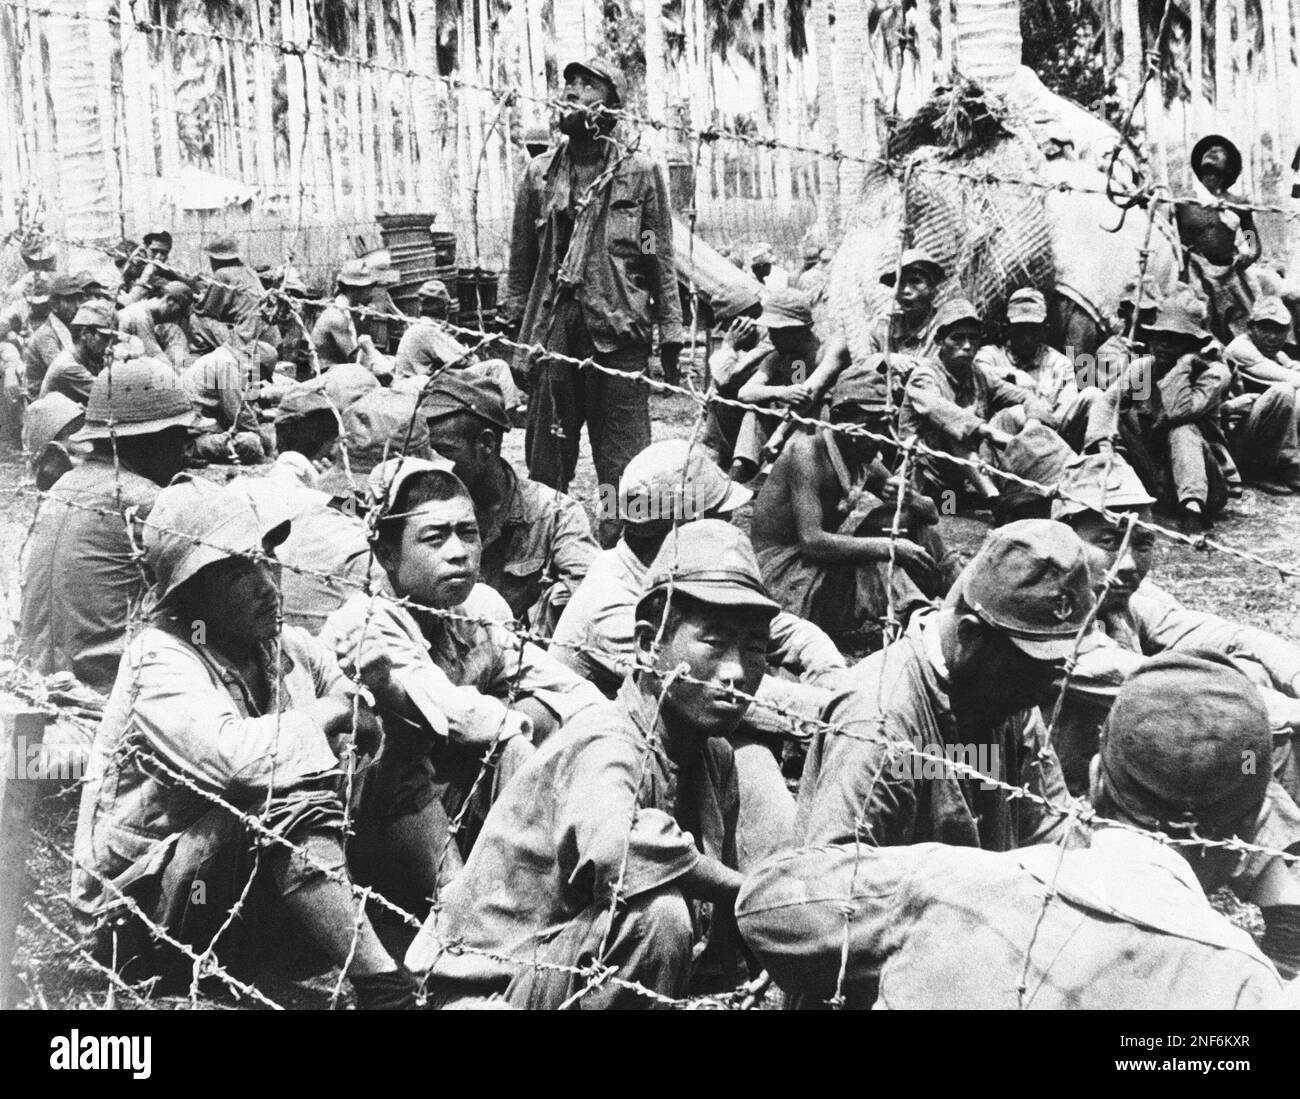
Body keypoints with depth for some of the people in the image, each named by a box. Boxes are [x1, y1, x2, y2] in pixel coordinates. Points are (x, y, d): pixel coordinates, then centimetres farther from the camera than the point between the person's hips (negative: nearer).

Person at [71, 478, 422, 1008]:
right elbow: (229, 755, -36)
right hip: (140, 911, -7)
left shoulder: (291, 650, 3)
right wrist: (328, 715, -21)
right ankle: (385, 986, -33)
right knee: (291, 788, -32)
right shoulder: (161, 660, -18)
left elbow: (375, 727, 3)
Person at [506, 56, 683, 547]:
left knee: (624, 469, -2)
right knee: (545, 464, 6)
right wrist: (513, 331, 10)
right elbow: (521, 263, 13)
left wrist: (670, 332, 1)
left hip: (618, 335, -2)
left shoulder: (640, 173, 4)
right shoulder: (538, 175, 11)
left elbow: (661, 260, 5)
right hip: (552, 335, 3)